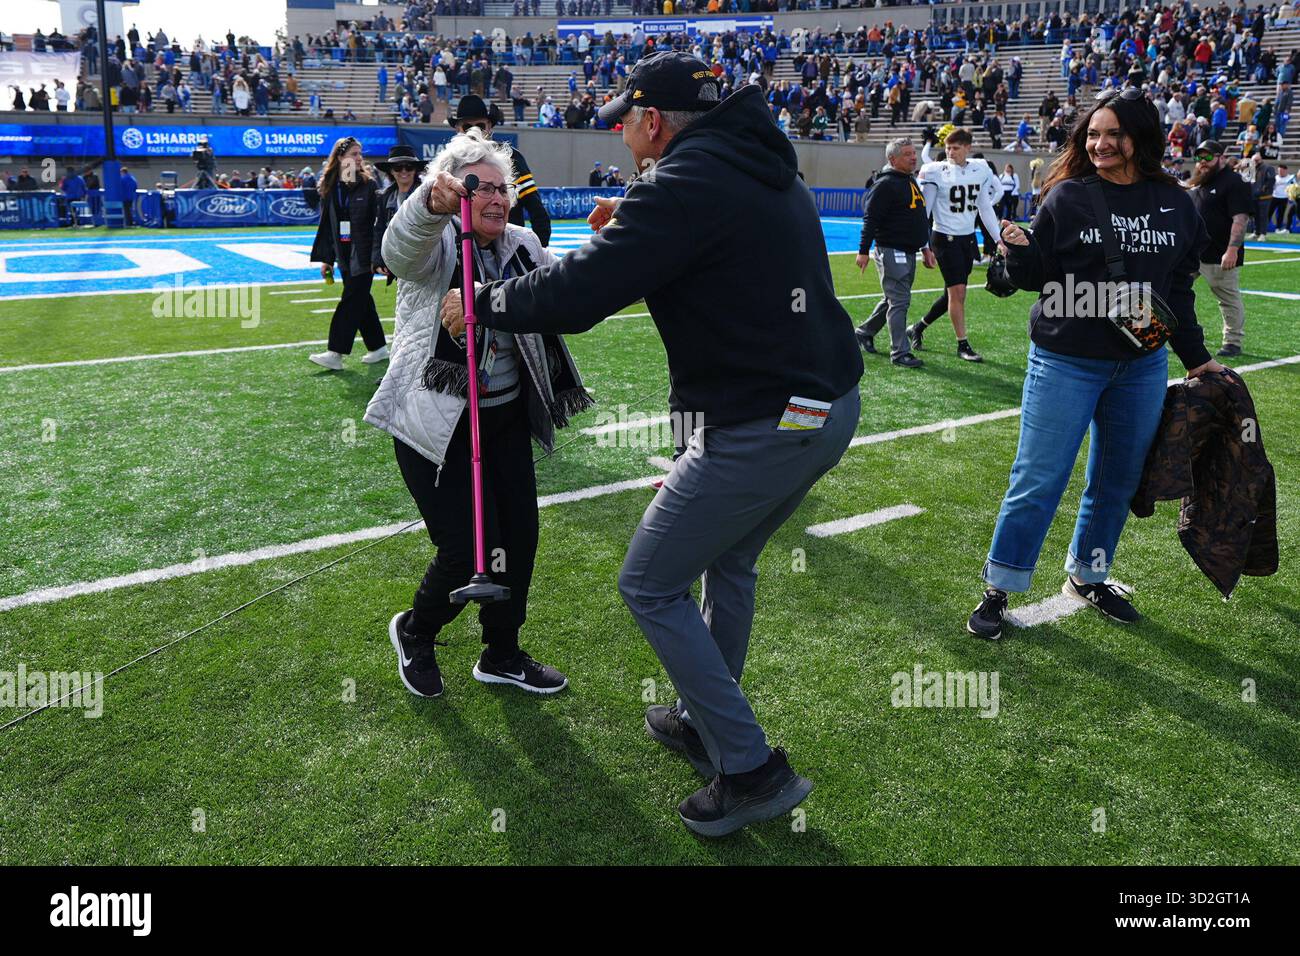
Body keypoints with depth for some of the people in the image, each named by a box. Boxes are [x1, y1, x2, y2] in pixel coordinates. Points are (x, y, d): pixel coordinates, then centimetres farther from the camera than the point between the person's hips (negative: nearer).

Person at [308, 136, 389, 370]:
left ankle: (335, 354, -8)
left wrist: (376, 256, -16)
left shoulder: (368, 185, -5)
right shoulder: (329, 188, 8)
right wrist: (326, 259, 8)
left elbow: (377, 223, -9)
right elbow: (327, 226, 12)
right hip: (344, 255, 5)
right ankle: (378, 347, 22)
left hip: (362, 254, -5)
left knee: (351, 301, -7)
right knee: (361, 301, 11)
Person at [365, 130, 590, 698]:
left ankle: (501, 656, 31)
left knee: (519, 537, 8)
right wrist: (429, 202, -57)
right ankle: (414, 633, 28)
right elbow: (400, 248, -35)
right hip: (436, 426, -6)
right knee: (466, 551, -6)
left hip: (506, 418, 6)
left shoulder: (523, 246, 6)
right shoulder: (435, 247, -12)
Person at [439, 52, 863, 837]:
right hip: (832, 403, 10)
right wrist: (631, 228, 19)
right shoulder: (760, 167, 13)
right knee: (727, 563, 26)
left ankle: (751, 771, 9)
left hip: (759, 427, -10)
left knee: (650, 587, 5)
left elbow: (576, 295, -18)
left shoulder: (684, 183, -15)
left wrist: (481, 305, -1)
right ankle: (705, 723, 42)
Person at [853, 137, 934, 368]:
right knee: (899, 301, -9)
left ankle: (865, 332, 32)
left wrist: (925, 248, 25)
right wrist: (863, 251, -18)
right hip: (891, 251, -9)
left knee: (894, 298, 16)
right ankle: (899, 352, -4)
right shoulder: (885, 184, -11)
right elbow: (871, 219, -15)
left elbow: (920, 219, 25)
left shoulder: (912, 181, 18)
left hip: (908, 253, 9)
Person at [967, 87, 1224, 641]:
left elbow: (1180, 289, 13)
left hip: (1142, 367, 4)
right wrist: (1019, 253, -24)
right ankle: (998, 591, 9)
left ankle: (1088, 577, 31)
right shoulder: (1067, 196, -6)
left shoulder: (1176, 204, 5)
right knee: (1038, 481, -3)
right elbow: (1035, 276, -3)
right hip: (1066, 363, -4)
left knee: (1118, 481, 13)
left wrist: (1196, 356, 15)